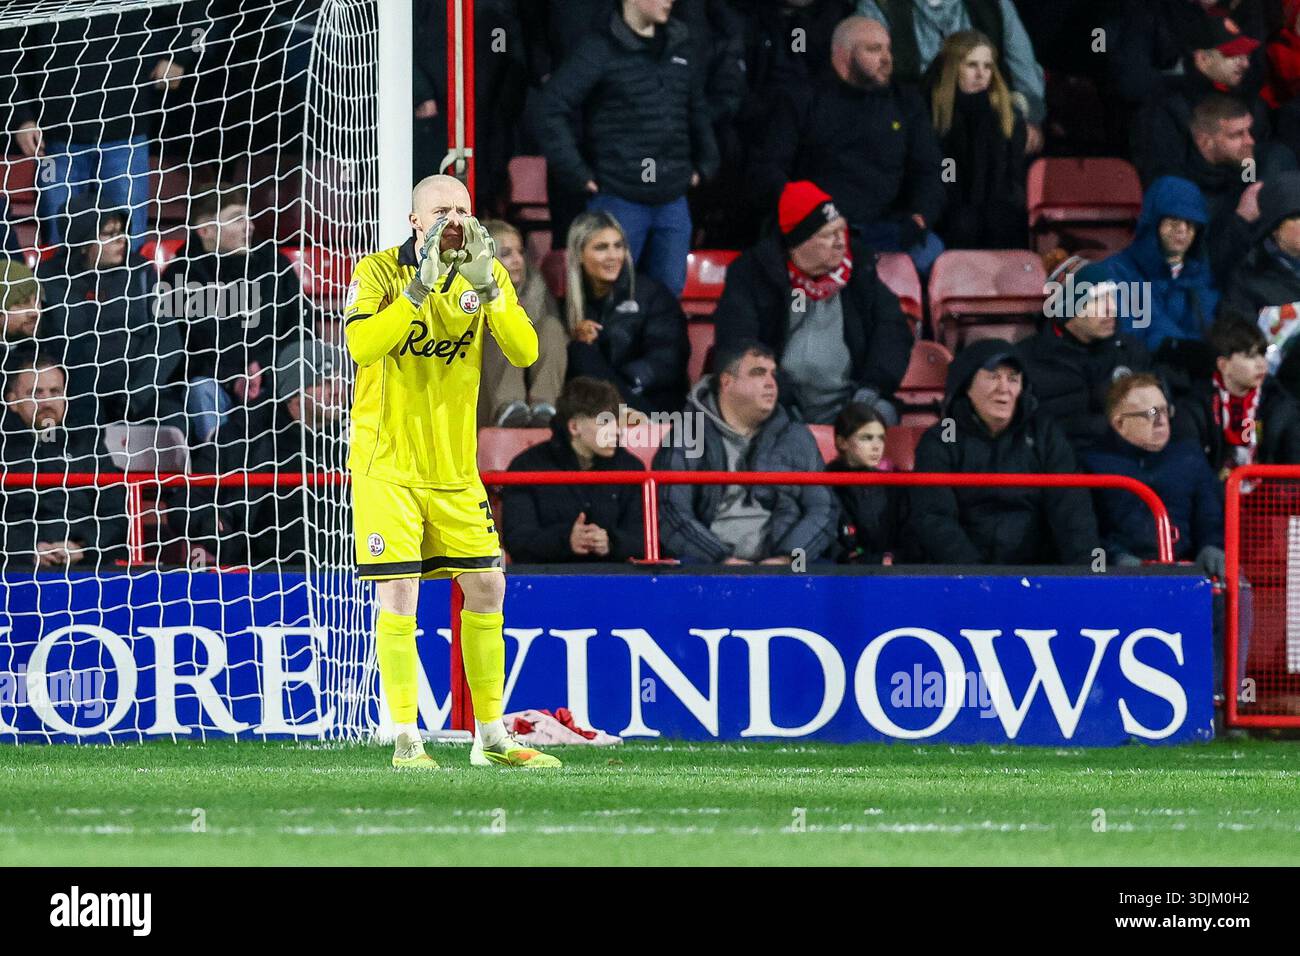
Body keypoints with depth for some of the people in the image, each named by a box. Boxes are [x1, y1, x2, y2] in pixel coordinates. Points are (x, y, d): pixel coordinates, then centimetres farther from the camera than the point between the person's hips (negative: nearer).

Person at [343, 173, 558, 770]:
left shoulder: (485, 272, 4)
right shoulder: (378, 272, -8)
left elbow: (525, 352, -7)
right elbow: (362, 345, -25)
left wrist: (488, 287, -19)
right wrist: (421, 287, -29)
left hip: (454, 468, 5)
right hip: (387, 466, -5)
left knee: (486, 587, 6)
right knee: (398, 595, -9)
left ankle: (492, 737, 16)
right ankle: (406, 739, -1)